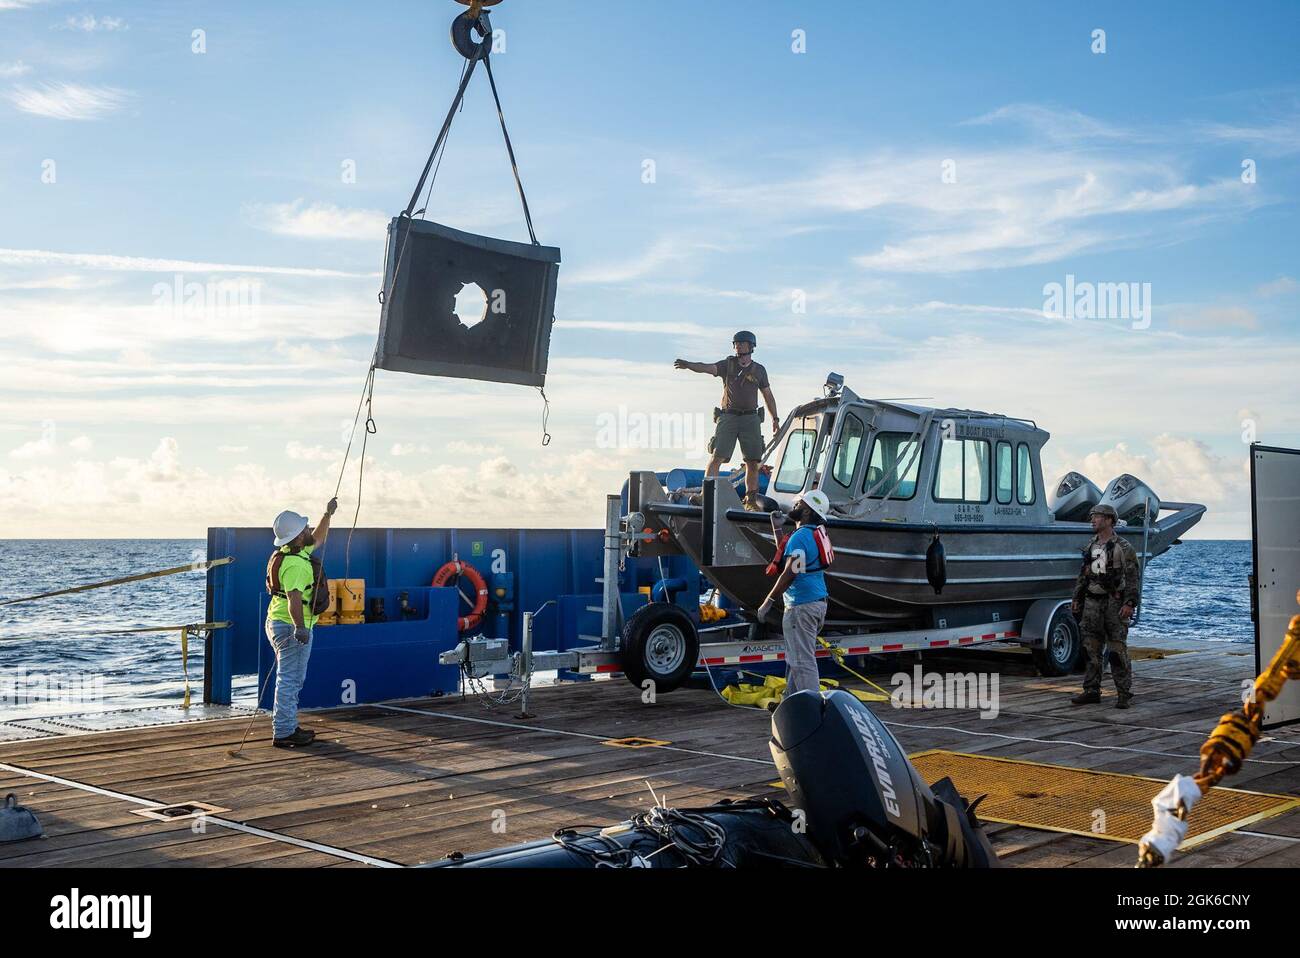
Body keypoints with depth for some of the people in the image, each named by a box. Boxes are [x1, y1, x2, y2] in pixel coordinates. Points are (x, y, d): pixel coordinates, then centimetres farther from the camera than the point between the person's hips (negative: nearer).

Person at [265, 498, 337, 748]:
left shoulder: (296, 552, 10)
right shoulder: (295, 564, -22)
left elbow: (318, 540, 28)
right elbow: (294, 597, -34)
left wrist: (328, 515, 21)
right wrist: (300, 627, -44)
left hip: (279, 624, 11)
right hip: (291, 627, -11)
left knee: (290, 679, 18)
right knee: (290, 679, -6)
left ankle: (288, 727, 25)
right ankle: (284, 733, -3)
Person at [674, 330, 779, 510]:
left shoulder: (759, 370, 11)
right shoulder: (727, 365, 5)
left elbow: (768, 396, 19)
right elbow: (706, 368, -12)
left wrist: (775, 419, 16)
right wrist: (687, 365, -31)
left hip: (750, 418, 2)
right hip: (728, 416, -2)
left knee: (752, 462, 2)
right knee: (716, 457, -12)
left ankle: (751, 500, 12)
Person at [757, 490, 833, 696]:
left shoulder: (800, 536, -15)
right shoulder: (816, 534, 15)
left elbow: (789, 574, -20)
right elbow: (784, 554, 28)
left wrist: (768, 602, -15)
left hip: (802, 606, -10)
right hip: (818, 602, 10)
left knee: (803, 661, -8)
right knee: (795, 658, 19)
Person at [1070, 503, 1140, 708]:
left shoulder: (1123, 547, -8)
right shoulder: (1091, 547, 13)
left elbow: (1134, 577, -11)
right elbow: (1083, 575, 19)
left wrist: (1129, 603, -19)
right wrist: (1076, 599, 15)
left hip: (1115, 604, -6)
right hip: (1092, 603, 7)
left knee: (1117, 650, -6)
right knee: (1091, 650, 6)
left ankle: (1125, 694, 0)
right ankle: (1092, 692, 12)